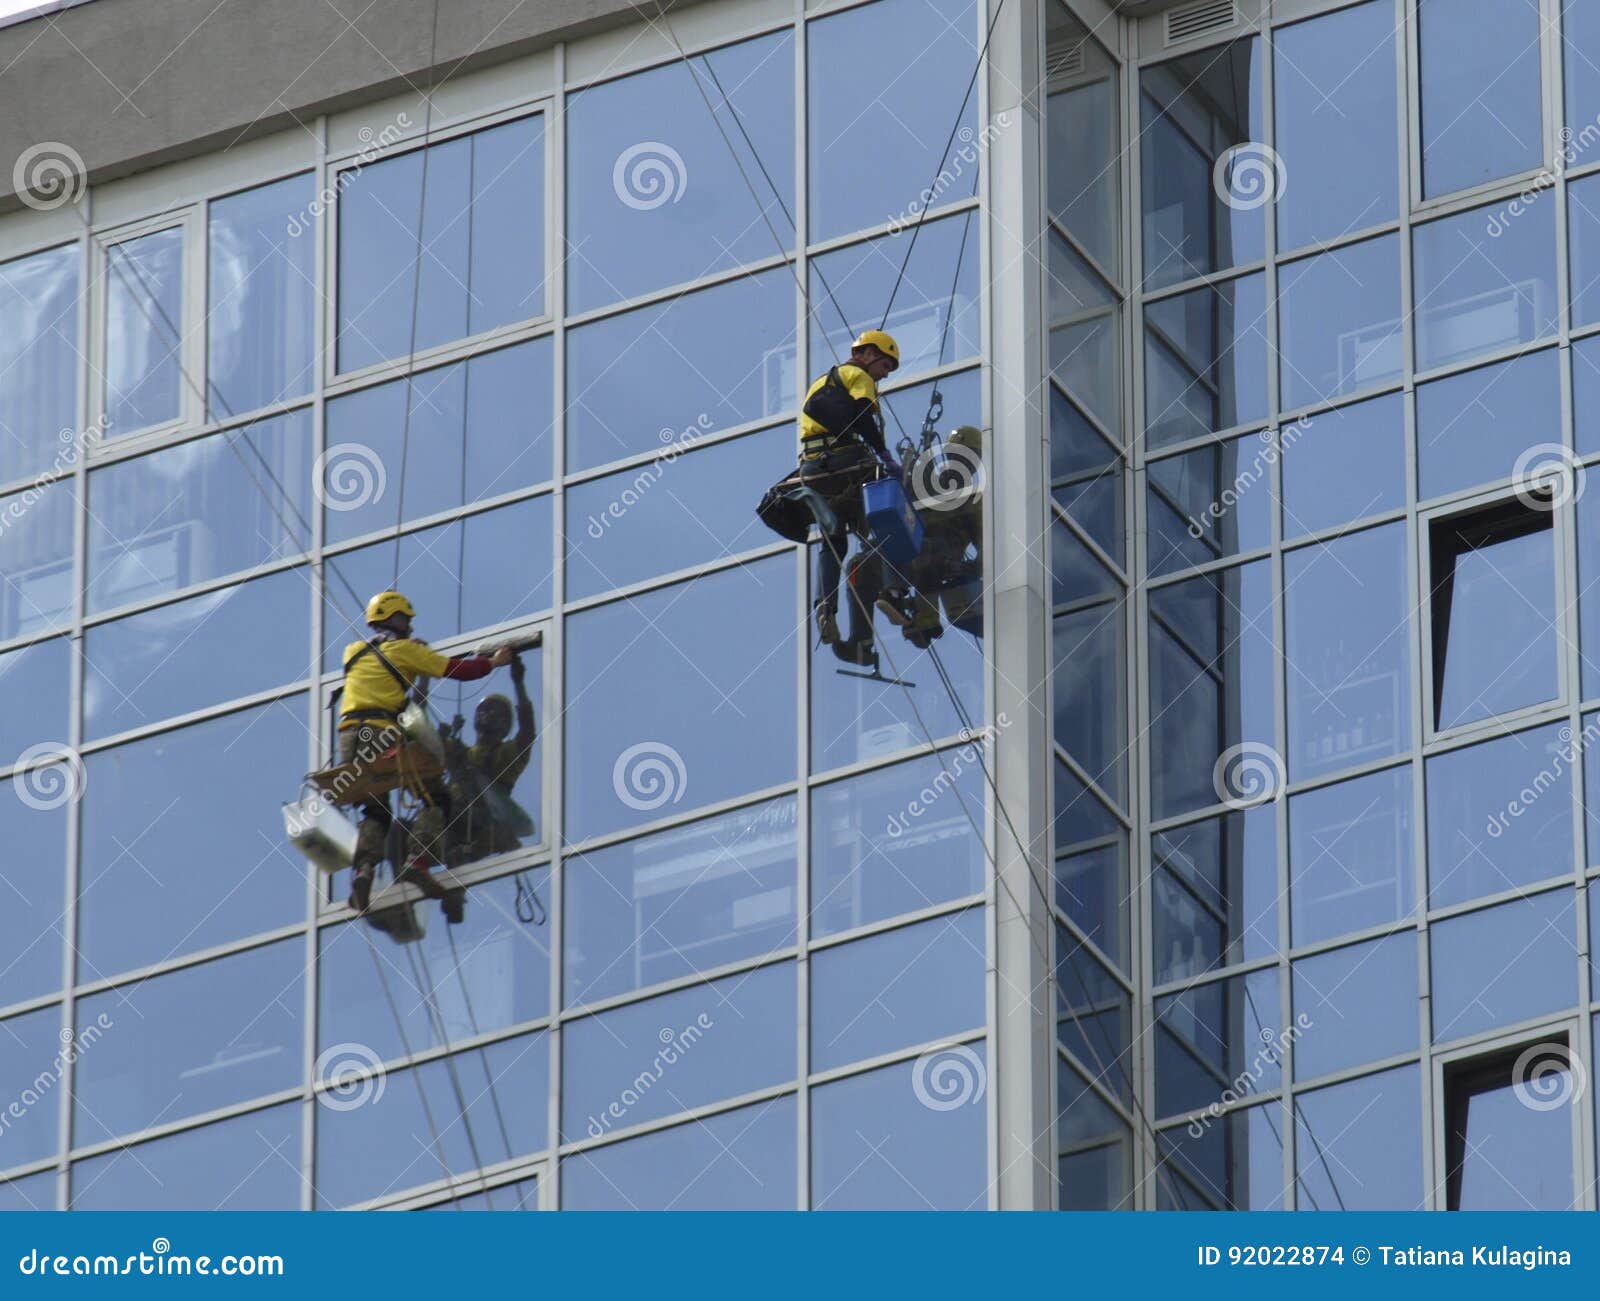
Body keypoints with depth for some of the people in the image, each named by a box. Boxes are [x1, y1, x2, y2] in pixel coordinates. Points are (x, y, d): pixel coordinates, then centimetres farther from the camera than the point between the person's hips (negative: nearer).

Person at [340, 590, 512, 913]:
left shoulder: (353, 653, 21)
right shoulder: (404, 650, 5)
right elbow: (454, 669, 7)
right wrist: (492, 662, 22)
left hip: (349, 738, 5)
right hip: (381, 734, -5)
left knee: (375, 811, 15)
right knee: (436, 797, 4)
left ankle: (363, 868, -12)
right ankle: (418, 860, -16)